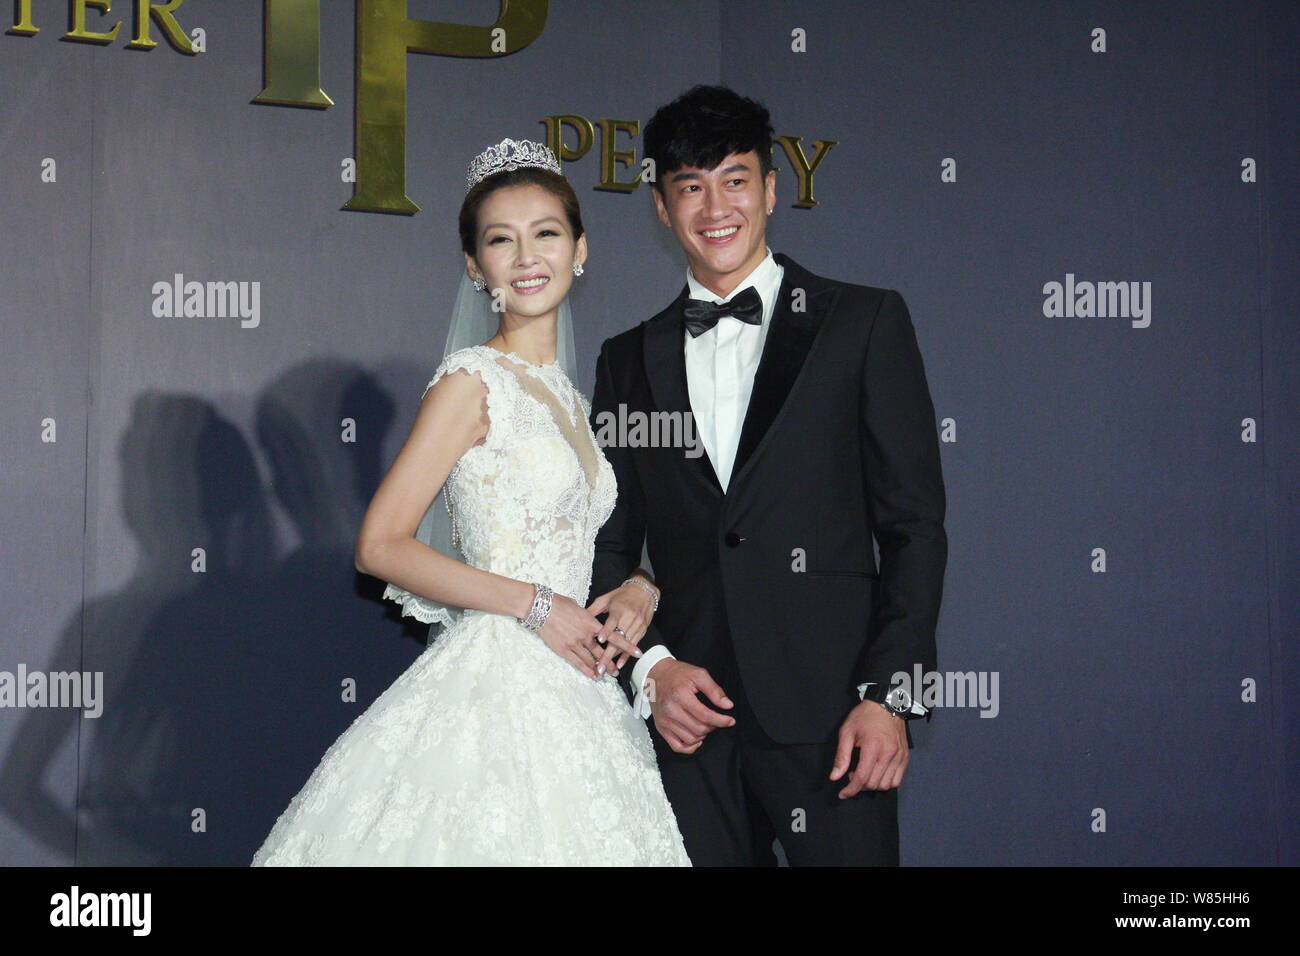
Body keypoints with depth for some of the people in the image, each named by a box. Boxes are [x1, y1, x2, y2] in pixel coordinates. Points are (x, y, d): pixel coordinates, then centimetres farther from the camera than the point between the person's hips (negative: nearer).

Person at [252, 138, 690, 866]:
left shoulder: (569, 397, 14)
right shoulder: (473, 381, -8)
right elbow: (381, 545, -13)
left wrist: (638, 590, -1)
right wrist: (532, 604, -15)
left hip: (571, 703, 7)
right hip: (497, 689, -7)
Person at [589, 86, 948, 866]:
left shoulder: (865, 322, 4)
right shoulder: (630, 360, 13)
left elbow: (915, 524, 0)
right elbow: (609, 546, 14)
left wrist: (889, 693, -8)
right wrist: (649, 666, -2)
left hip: (829, 709, -2)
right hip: (685, 713, 3)